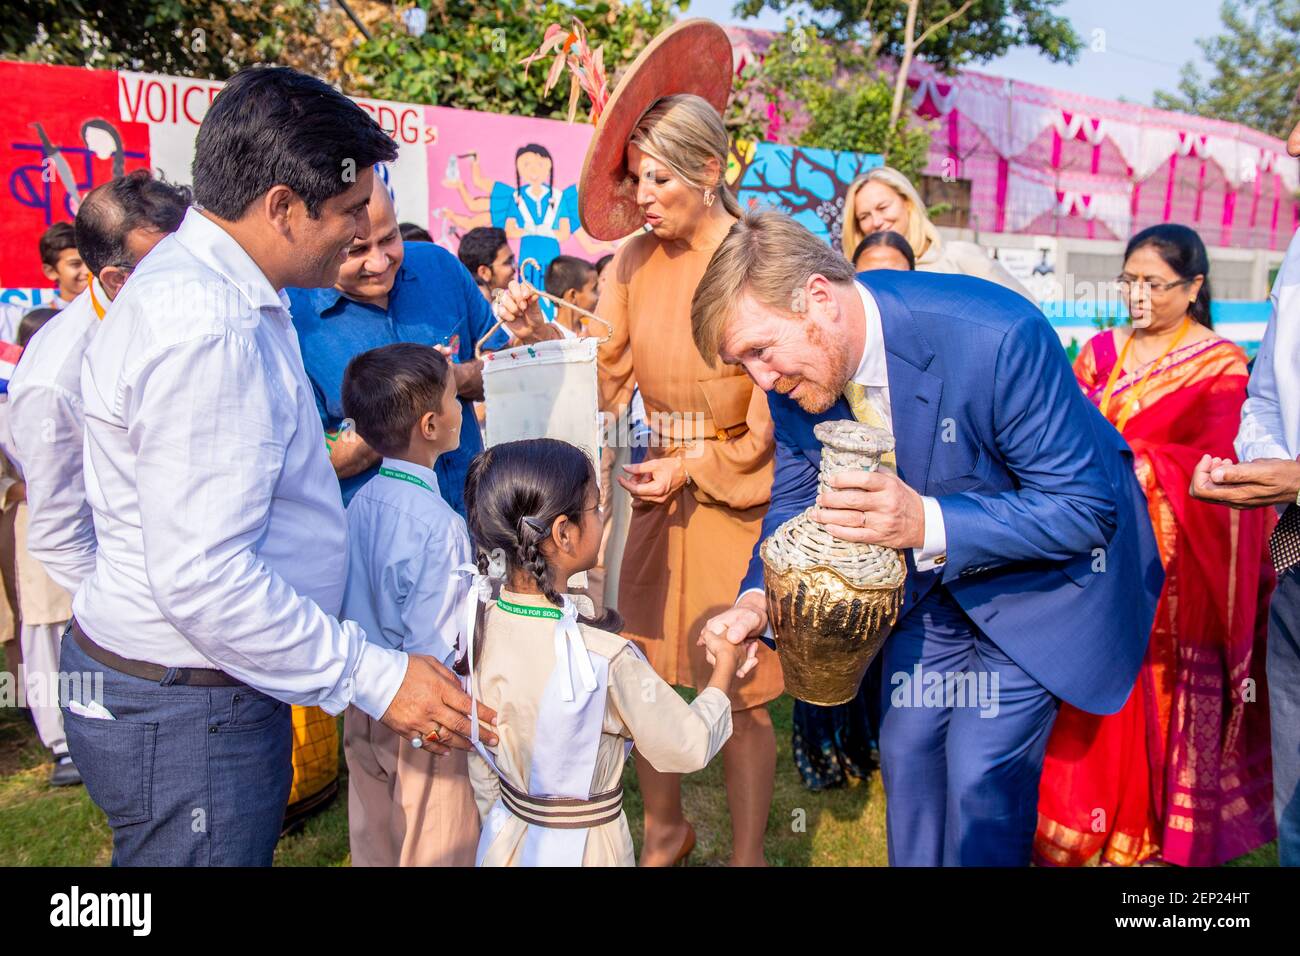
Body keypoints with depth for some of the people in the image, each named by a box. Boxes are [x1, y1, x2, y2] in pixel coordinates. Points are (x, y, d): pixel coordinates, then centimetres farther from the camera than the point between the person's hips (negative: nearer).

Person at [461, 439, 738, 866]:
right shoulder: (603, 658, -30)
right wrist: (725, 668, -2)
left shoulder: (482, 627, -13)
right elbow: (690, 748, -16)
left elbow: (479, 760, 0)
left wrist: (499, 827, 16)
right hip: (583, 848, -4)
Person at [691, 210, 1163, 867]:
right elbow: (794, 496, -1)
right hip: (930, 575, 5)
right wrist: (759, 596, -21)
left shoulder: (996, 337, -35)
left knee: (982, 776, -6)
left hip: (1041, 570, -5)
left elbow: (1086, 506, -28)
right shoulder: (793, 371, -15)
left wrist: (928, 523, -42)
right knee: (906, 752, 11)